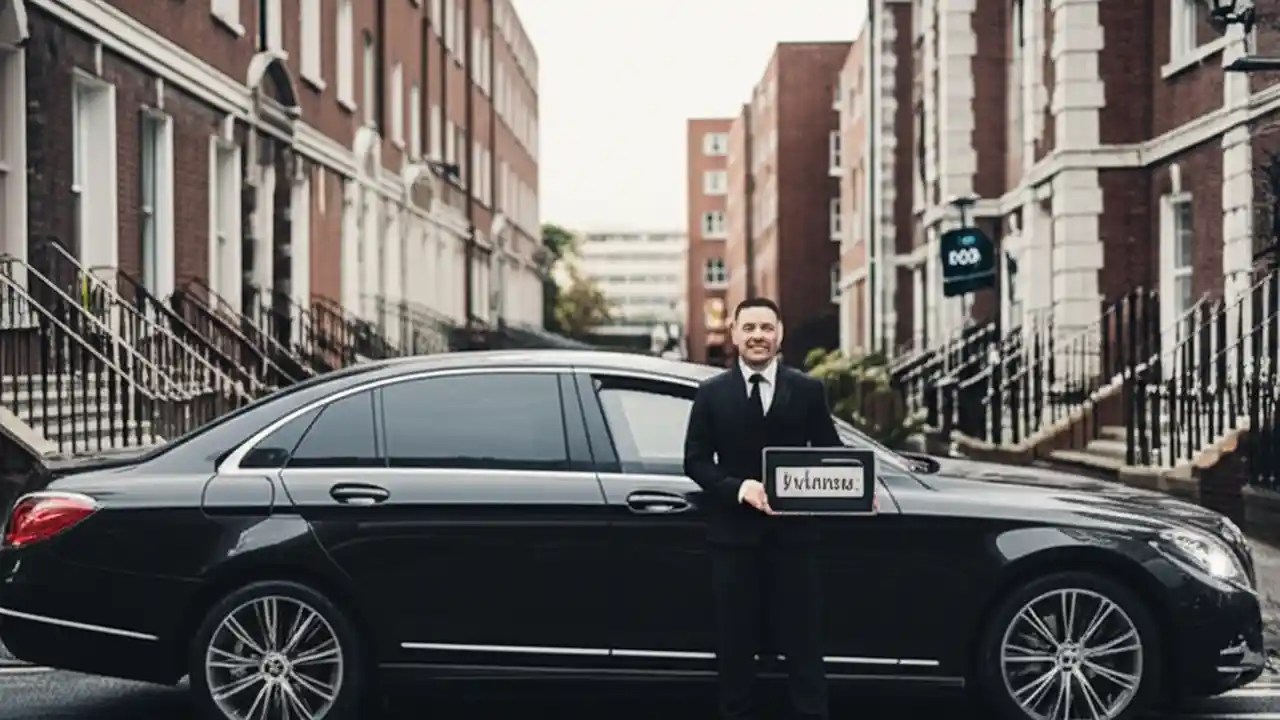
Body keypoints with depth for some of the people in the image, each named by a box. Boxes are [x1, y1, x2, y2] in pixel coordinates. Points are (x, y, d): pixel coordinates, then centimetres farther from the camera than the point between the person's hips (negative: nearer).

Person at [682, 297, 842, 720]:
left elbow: (829, 453, 6)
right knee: (735, 646, 8)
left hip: (794, 533, 0)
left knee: (803, 643, 2)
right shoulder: (711, 394, 6)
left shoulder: (808, 391, 7)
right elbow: (695, 461, 3)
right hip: (734, 534, 0)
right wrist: (740, 488, -14)